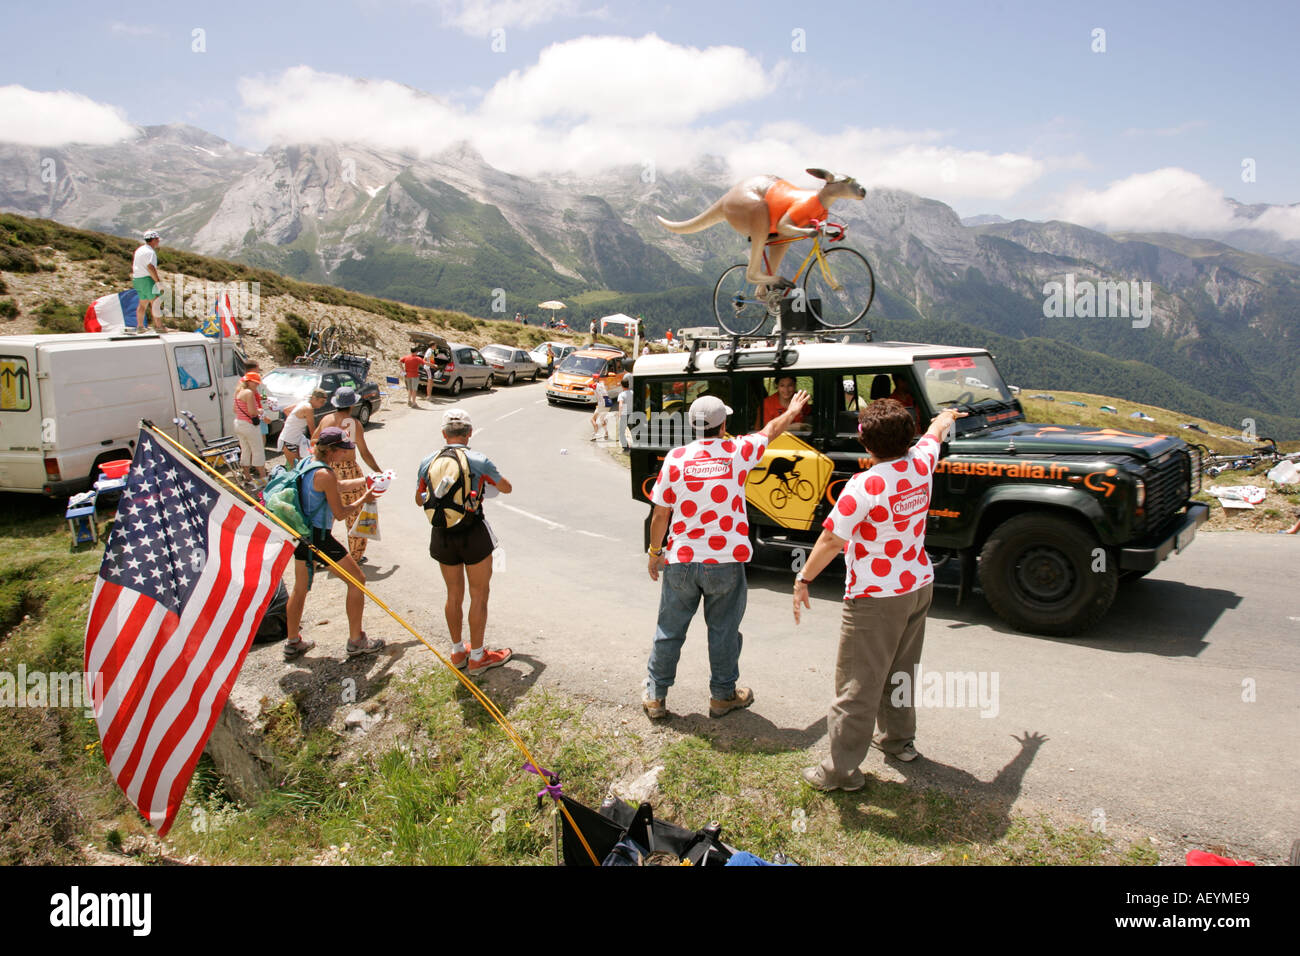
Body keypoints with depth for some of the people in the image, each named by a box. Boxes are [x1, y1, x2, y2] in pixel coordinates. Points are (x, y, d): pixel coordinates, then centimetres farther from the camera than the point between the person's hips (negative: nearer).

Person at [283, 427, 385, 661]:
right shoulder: (325, 474, -19)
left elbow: (338, 485, 24)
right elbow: (340, 513, -14)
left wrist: (364, 481, 17)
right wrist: (364, 500, -2)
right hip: (319, 536, -9)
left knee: (300, 587, 19)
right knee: (357, 580, 5)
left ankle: (293, 642, 30)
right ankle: (356, 641, 10)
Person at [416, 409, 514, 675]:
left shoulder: (428, 463, -1)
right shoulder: (479, 461, -11)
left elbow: (419, 499, 13)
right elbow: (507, 488, 4)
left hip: (442, 535, 4)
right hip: (473, 534, -4)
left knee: (454, 595, 19)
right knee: (479, 596, 9)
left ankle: (458, 651, 32)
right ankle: (477, 657, 18)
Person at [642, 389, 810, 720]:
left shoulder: (676, 458, -6)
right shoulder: (738, 451, -5)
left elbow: (660, 513, -3)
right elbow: (772, 429, 16)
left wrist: (655, 551, 11)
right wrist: (793, 410, 35)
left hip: (681, 560, 1)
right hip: (726, 561, -1)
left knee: (669, 629, 13)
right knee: (723, 629, 14)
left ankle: (655, 696, 23)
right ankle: (723, 695, 27)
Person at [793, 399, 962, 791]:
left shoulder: (864, 485, -24)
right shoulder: (921, 463, -3)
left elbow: (831, 540, -22)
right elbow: (935, 433, 22)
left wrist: (802, 580, -10)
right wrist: (946, 417, 44)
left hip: (876, 598, -8)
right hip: (919, 585, 8)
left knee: (858, 683, -1)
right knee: (900, 670, 25)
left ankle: (842, 769, 6)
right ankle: (899, 739, 41)